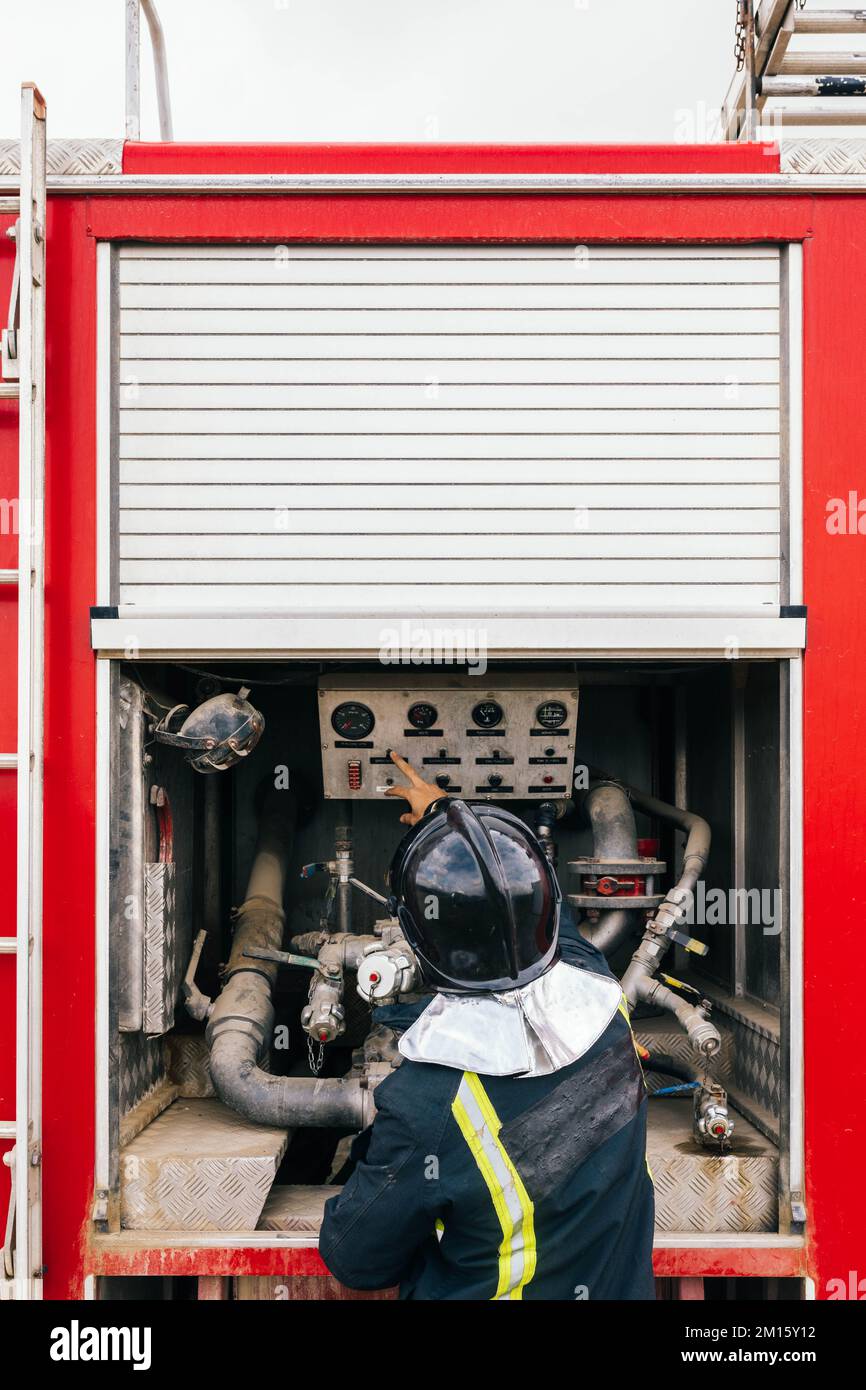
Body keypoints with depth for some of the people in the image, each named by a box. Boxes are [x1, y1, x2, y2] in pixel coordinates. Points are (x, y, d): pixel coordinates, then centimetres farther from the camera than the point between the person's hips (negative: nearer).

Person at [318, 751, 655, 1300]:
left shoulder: (426, 1102, -34)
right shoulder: (600, 994, -20)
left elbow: (355, 1260, -17)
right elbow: (525, 895, 2)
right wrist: (447, 814, 17)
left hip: (482, 1290, -4)